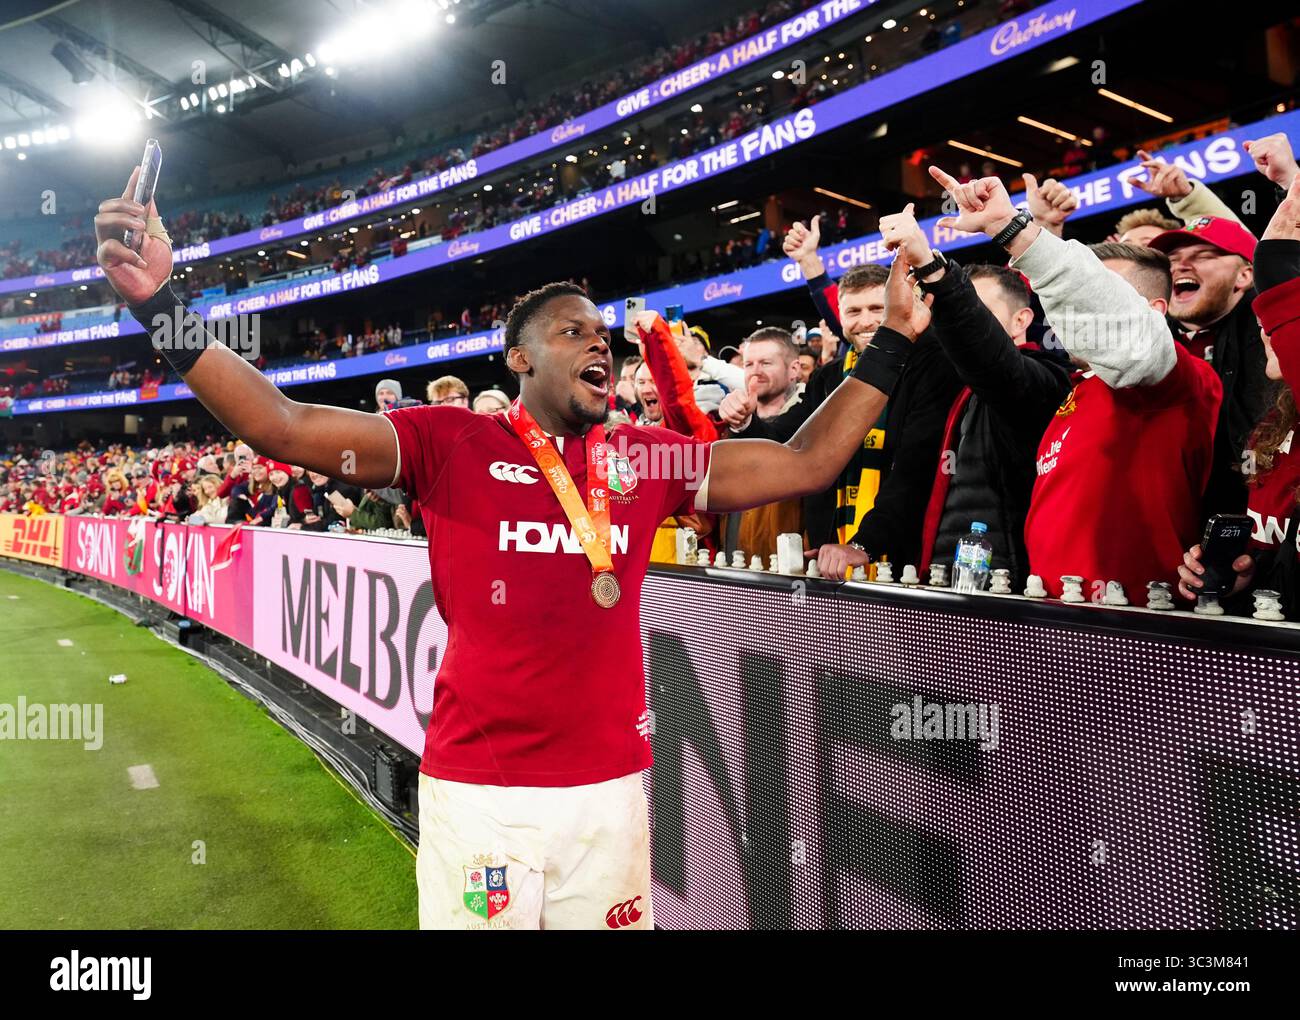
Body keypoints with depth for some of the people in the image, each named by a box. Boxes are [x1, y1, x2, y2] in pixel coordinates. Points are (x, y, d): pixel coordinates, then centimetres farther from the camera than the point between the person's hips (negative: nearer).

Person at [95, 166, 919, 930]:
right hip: (475, 788, -3)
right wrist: (161, 305, -20)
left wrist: (893, 342, 7)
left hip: (611, 785, 3)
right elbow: (284, 428, -10)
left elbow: (803, 465, 8)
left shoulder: (647, 458, 6)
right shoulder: (451, 443, -3)